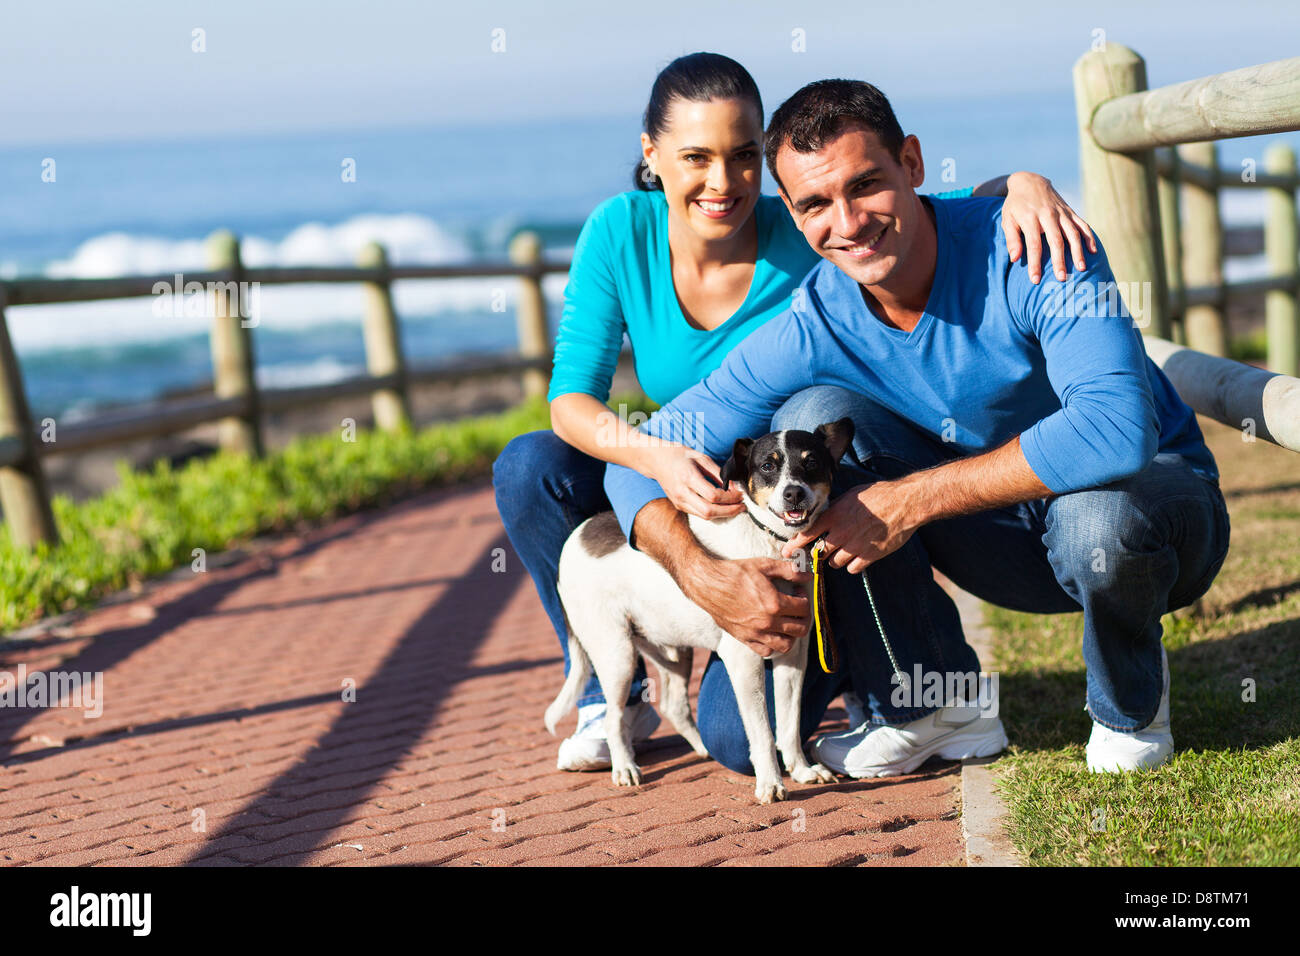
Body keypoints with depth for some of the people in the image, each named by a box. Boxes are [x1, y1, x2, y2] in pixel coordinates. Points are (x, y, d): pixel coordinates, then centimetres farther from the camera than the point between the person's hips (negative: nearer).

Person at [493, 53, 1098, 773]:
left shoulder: (807, 236, -21)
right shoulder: (621, 232, -13)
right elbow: (572, 396, -16)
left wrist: (1022, 183, -45)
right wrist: (657, 457, -37)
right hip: (686, 496, 3)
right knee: (529, 468, -22)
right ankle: (611, 693, -2)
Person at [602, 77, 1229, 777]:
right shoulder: (811, 331, -15)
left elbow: (1118, 429, -40)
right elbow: (642, 460, -11)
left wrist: (911, 499, -37)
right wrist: (701, 574, -32)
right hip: (1009, 537, 4)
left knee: (1098, 511, -41)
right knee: (813, 416, -17)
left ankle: (1130, 702, -5)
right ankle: (931, 701, -6)